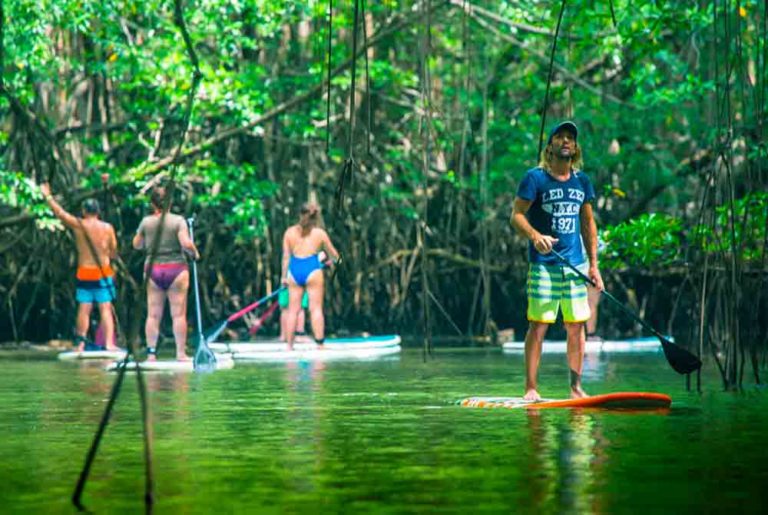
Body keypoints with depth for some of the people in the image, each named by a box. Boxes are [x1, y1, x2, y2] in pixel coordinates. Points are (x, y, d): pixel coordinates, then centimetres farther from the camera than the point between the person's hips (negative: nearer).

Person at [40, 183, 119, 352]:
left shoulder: (77, 225, -4)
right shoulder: (107, 227, -2)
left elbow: (59, 212, 6)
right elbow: (114, 252, 3)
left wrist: (48, 195, 18)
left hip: (84, 273, 1)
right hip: (103, 273, -1)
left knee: (84, 309, 5)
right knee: (106, 309, -1)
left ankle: (81, 343, 6)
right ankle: (109, 343, -7)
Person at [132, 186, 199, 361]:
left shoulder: (146, 222, 2)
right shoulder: (178, 221, -6)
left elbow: (137, 244, 12)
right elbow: (186, 243, -15)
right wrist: (194, 252, 3)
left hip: (152, 269, 2)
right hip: (176, 268, -2)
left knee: (153, 314, 5)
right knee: (178, 314, 1)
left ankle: (151, 352, 3)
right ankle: (181, 353, 0)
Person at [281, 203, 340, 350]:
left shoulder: (289, 232, 6)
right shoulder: (320, 233, 1)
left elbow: (286, 256, 6)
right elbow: (334, 254, 12)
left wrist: (284, 276, 12)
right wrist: (331, 260, 34)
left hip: (294, 271, 2)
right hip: (312, 269, -2)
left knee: (293, 309, 7)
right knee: (316, 308, -1)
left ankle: (289, 345, 7)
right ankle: (319, 343, -5)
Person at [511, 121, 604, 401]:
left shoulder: (582, 181, 12)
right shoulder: (535, 178, -4)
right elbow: (517, 215, -7)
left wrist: (594, 265, 14)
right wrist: (535, 236, -27)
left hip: (575, 264, 5)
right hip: (543, 264, -5)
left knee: (576, 325, 5)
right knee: (538, 324, -7)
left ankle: (575, 387, 12)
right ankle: (530, 388, -4)